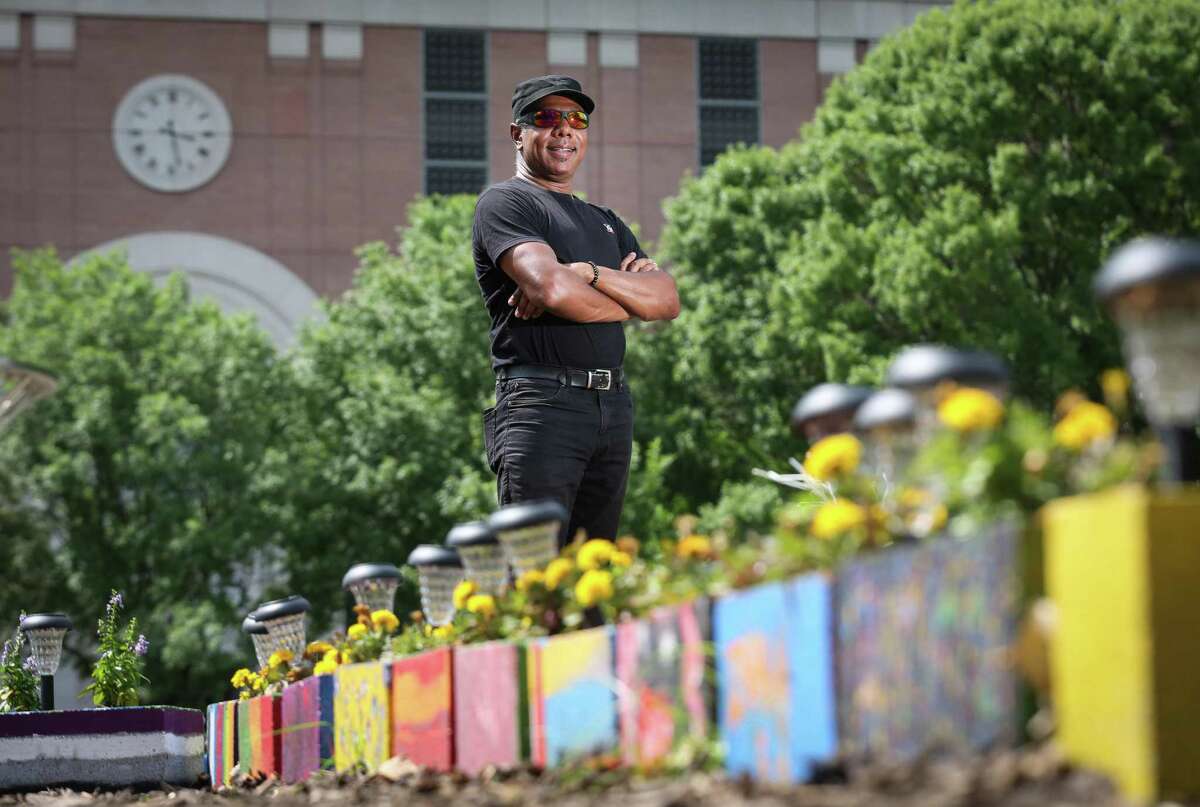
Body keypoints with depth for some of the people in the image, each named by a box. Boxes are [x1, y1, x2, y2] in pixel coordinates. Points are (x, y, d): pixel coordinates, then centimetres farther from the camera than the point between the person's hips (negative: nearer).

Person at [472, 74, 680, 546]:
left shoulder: (605, 223, 26)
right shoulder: (504, 203, 2)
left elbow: (667, 300, 9)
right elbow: (551, 288, -16)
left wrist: (588, 273, -8)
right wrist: (628, 303, 2)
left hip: (614, 407, 8)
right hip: (541, 405, -8)